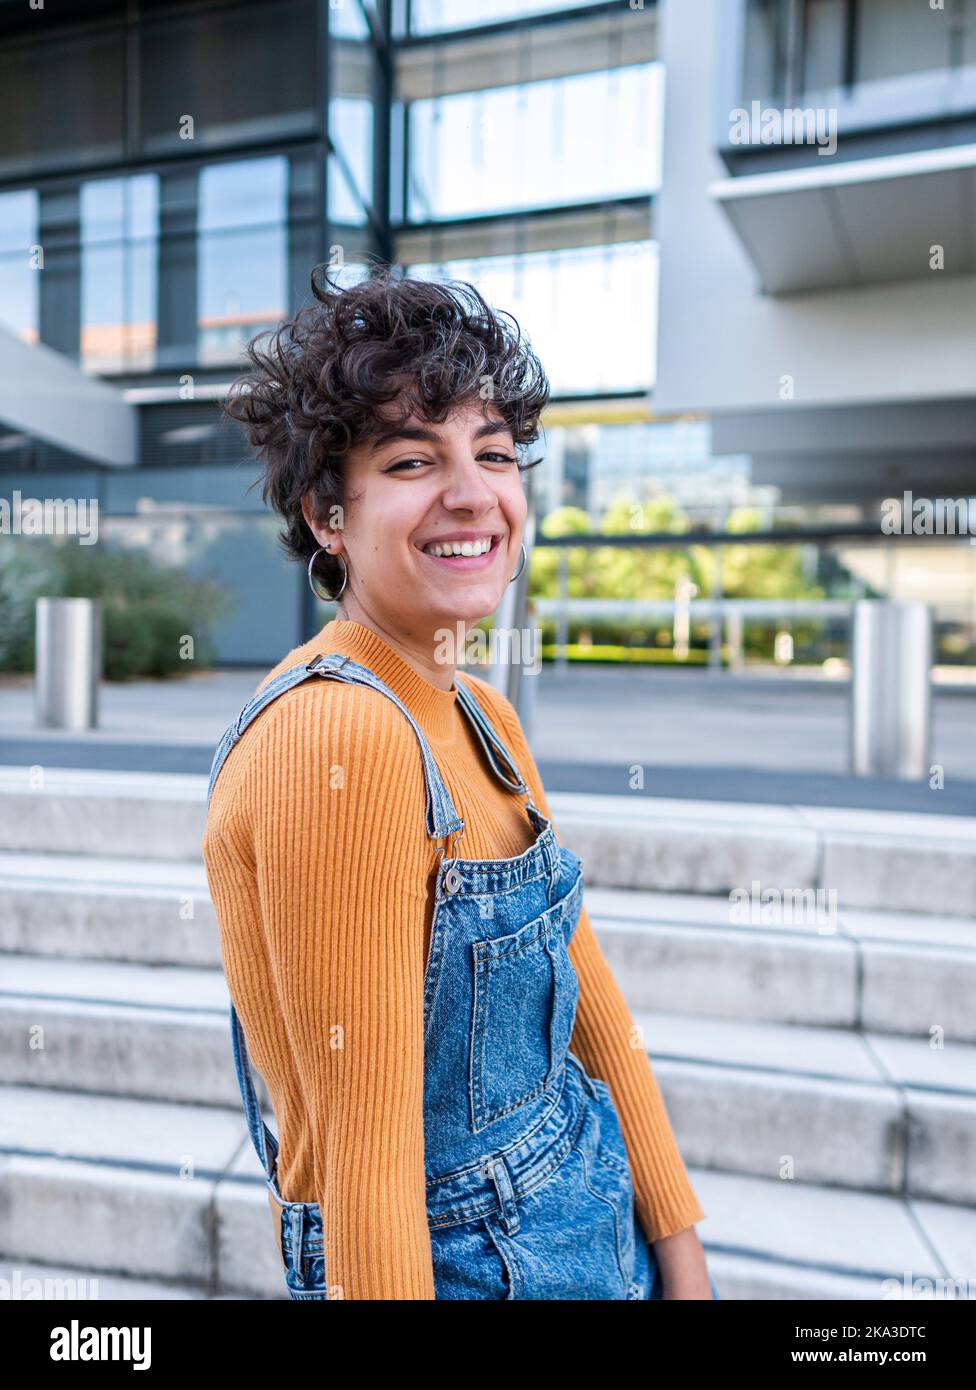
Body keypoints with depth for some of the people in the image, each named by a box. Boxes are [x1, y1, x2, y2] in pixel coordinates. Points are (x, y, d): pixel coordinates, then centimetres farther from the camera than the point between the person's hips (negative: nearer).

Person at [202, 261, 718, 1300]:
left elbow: (585, 993, 2)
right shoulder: (337, 735, -27)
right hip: (457, 1262, -8)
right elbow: (362, 1151, -24)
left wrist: (681, 1250, 5)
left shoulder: (482, 717, -1)